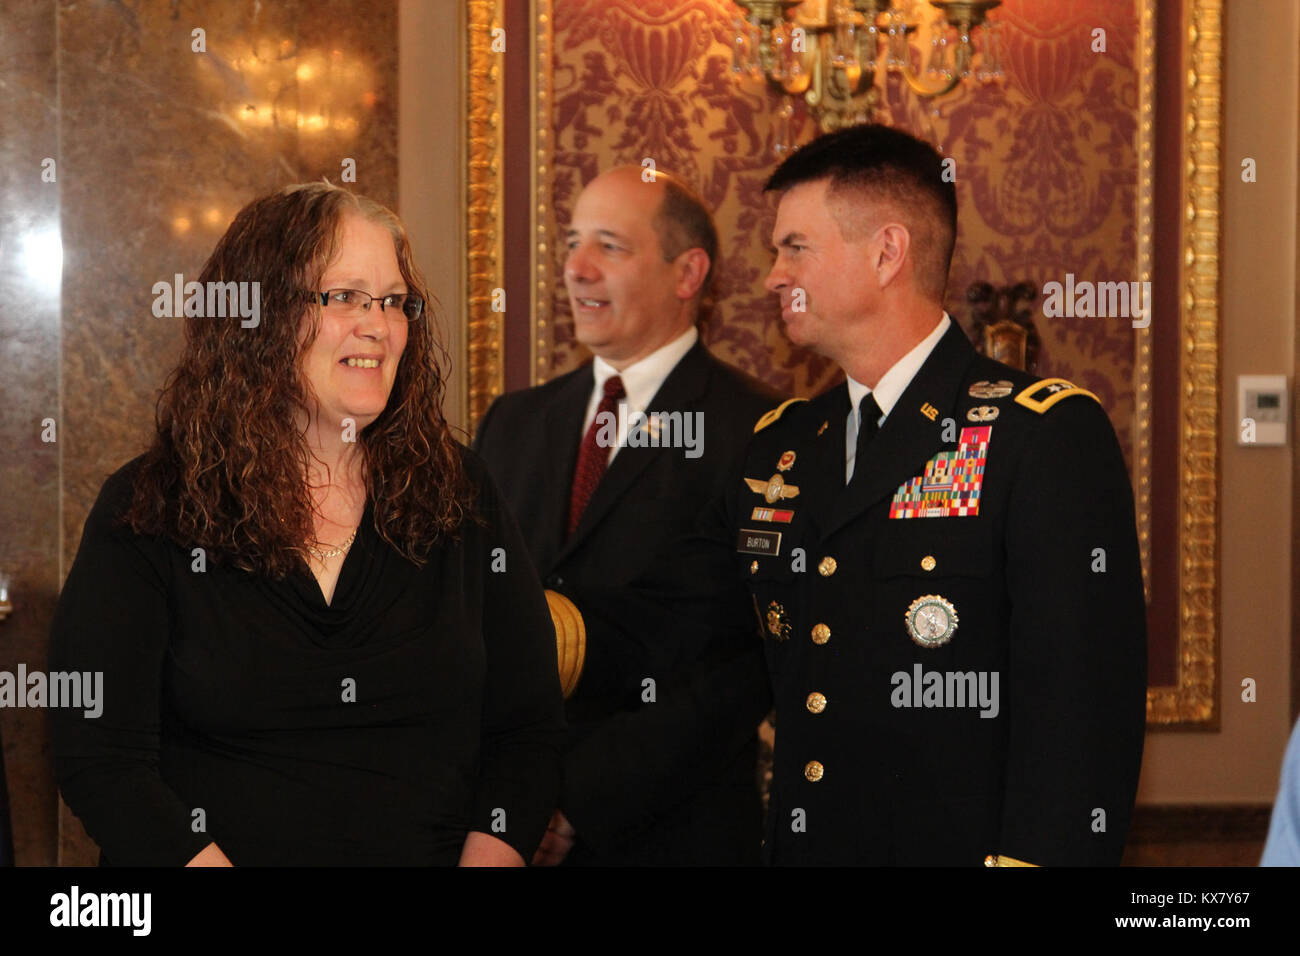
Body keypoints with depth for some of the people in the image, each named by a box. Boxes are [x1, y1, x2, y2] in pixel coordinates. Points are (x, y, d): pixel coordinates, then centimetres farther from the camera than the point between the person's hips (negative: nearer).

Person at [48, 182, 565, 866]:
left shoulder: (457, 495, 12)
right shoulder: (144, 514, 4)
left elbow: (531, 726, 10)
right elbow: (101, 761, -3)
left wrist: (491, 855, -8)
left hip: (437, 853, 2)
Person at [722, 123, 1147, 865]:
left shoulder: (1052, 436, -10)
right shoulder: (774, 449, 11)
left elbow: (1081, 701, -17)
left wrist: (1032, 857, -24)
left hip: (958, 845, -5)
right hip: (794, 844, 6)